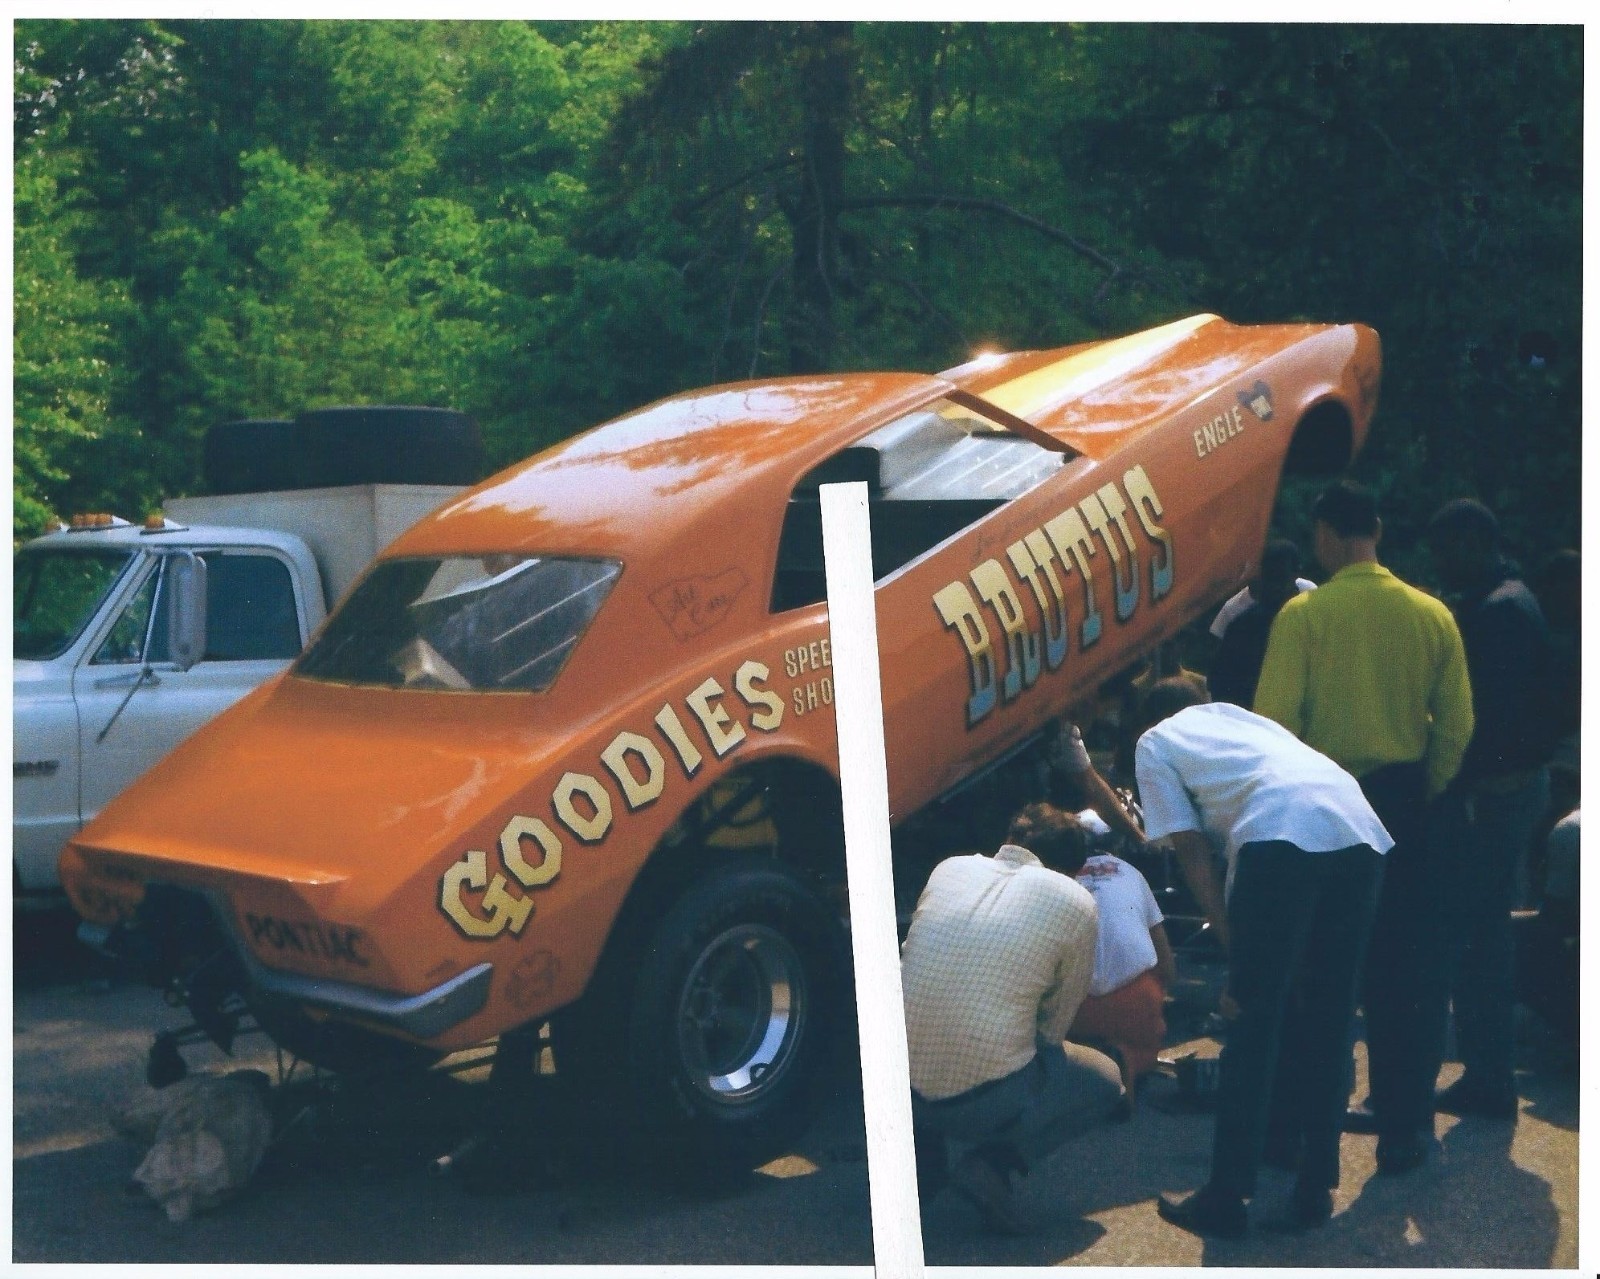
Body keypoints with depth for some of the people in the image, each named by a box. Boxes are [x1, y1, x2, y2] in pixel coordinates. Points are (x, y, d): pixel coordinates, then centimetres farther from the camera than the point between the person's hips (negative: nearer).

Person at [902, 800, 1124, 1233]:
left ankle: (919, 1146, 15)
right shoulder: (1075, 902, 0)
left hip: (898, 1090, 5)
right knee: (1104, 1080, 23)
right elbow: (1053, 1026, 7)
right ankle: (994, 1161, 0)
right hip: (985, 1102, -4)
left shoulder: (949, 869, 9)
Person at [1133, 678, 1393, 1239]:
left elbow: (1191, 850, 13)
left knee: (1254, 1020, 2)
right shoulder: (1237, 714, 40)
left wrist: (1234, 945, 12)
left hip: (1280, 834, -6)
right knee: (1329, 1018, 14)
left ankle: (1226, 1198, 6)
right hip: (1360, 829, 6)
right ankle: (1315, 1191, 22)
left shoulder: (1154, 742, 23)